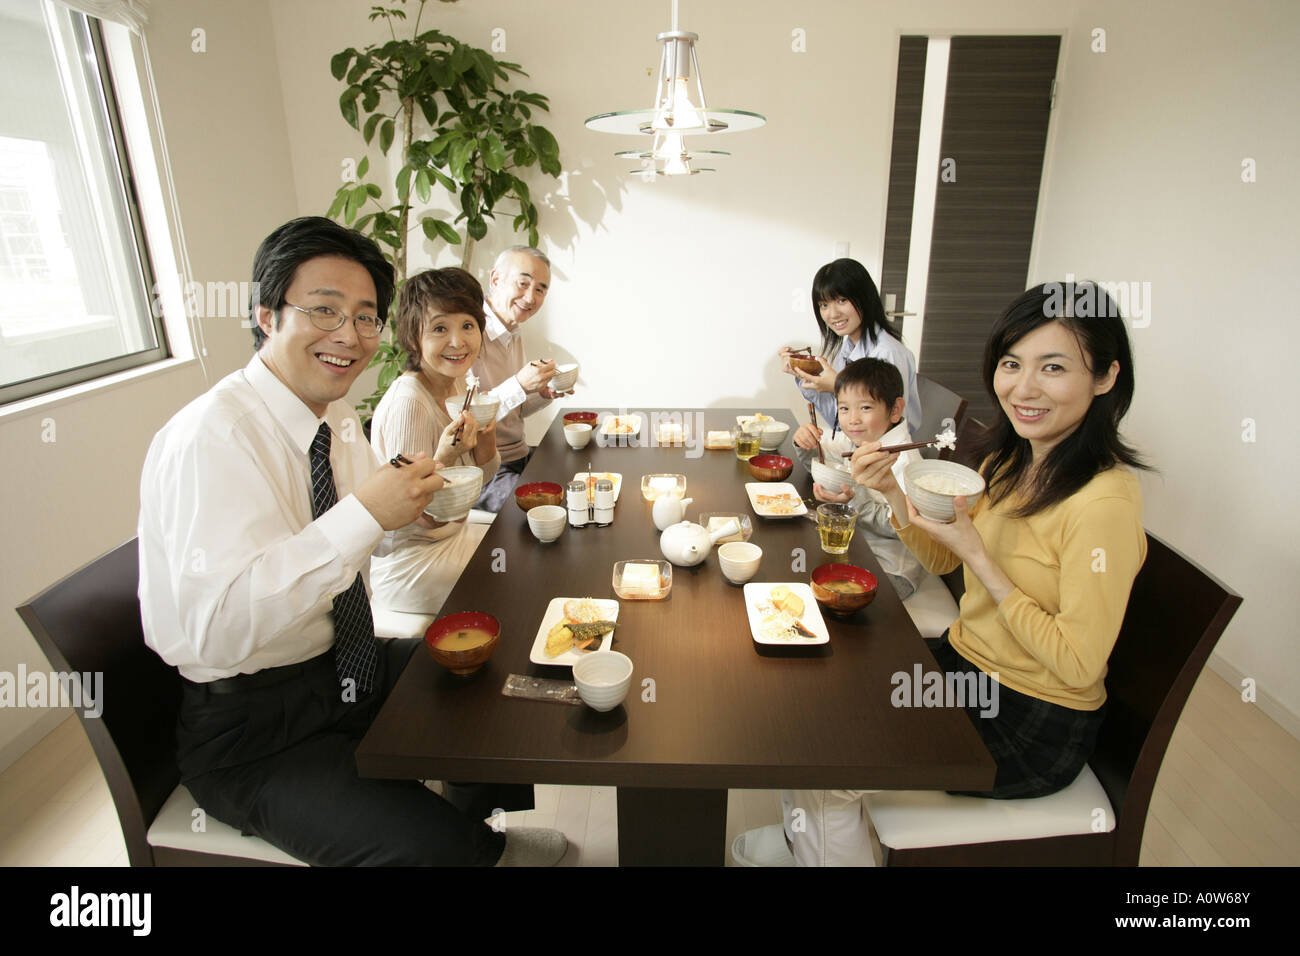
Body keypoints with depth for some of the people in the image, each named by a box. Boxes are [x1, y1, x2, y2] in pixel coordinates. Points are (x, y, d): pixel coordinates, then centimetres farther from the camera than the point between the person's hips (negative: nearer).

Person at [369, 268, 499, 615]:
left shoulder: (457, 387, 0)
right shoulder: (407, 403, -24)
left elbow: (482, 476, 9)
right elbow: (422, 517, -22)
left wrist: (487, 430, -9)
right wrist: (444, 458, -38)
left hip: (451, 533, 8)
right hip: (407, 564, -8)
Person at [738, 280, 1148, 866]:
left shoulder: (1104, 501, -26)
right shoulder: (1007, 461, -1)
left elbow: (1077, 665, -23)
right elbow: (941, 561, 6)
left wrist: (976, 553, -26)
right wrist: (894, 494, -11)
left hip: (1034, 729, -7)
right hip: (961, 663, 7)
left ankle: (826, 845, 23)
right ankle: (810, 835, 28)